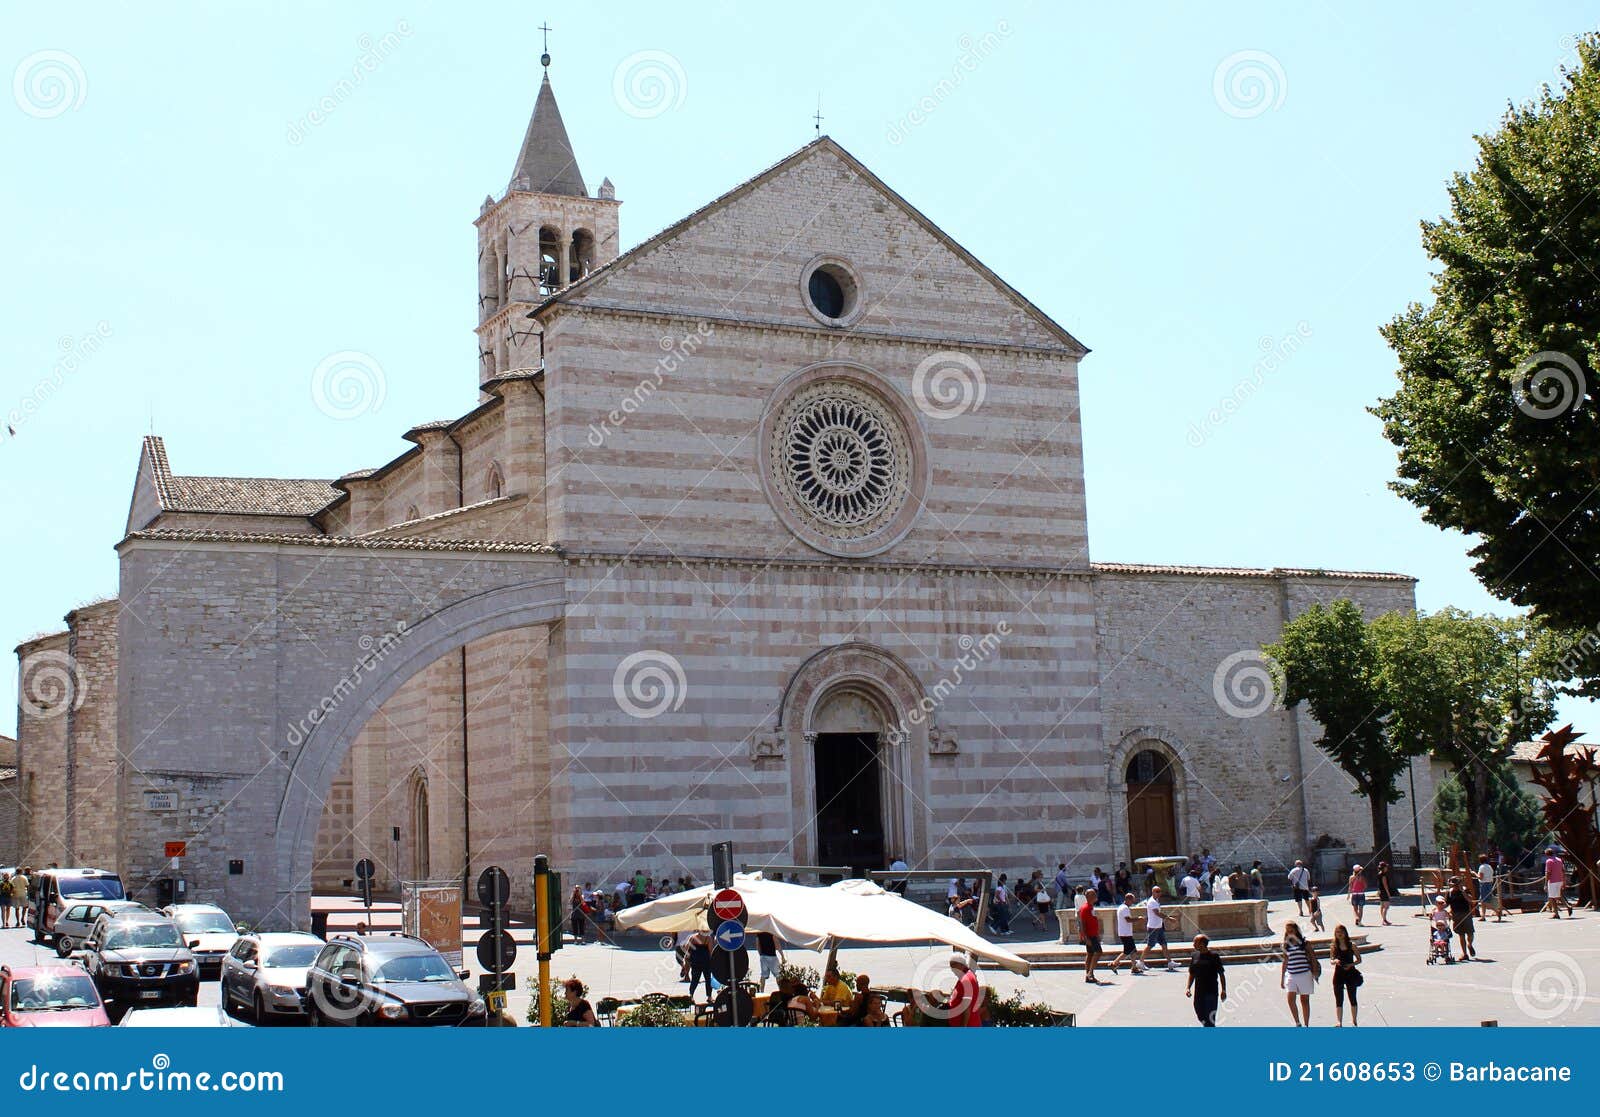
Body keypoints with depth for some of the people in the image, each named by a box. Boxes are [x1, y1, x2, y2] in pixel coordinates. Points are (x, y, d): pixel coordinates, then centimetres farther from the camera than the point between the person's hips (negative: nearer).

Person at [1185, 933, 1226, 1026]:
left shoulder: (1214, 956, -7)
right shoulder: (1194, 956, 6)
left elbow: (1221, 974, -2)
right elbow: (1192, 975, 13)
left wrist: (1223, 990, -6)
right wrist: (1187, 988, 1)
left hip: (1212, 991, -5)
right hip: (1198, 992, 5)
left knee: (1210, 1019, -9)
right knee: (1201, 1017, 13)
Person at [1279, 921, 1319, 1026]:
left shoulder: (1305, 943, 1)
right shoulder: (1286, 945, 9)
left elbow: (1313, 958, 4)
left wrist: (1315, 973, -3)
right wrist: (1282, 978, 13)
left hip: (1305, 974, -2)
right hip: (1291, 976, 2)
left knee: (1304, 1000, 4)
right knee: (1290, 999, -12)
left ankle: (1306, 1025, 15)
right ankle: (1298, 1023, 2)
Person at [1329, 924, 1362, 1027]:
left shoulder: (1352, 946, -2)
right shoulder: (1333, 947, 0)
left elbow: (1359, 960, 3)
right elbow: (1331, 960, 6)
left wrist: (1351, 964, -15)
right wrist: (1335, 961, -17)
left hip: (1350, 973, -1)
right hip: (1338, 974, 1)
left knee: (1352, 999, 8)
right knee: (1339, 1000, 1)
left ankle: (1354, 1022, 21)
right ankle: (1339, 1022, 4)